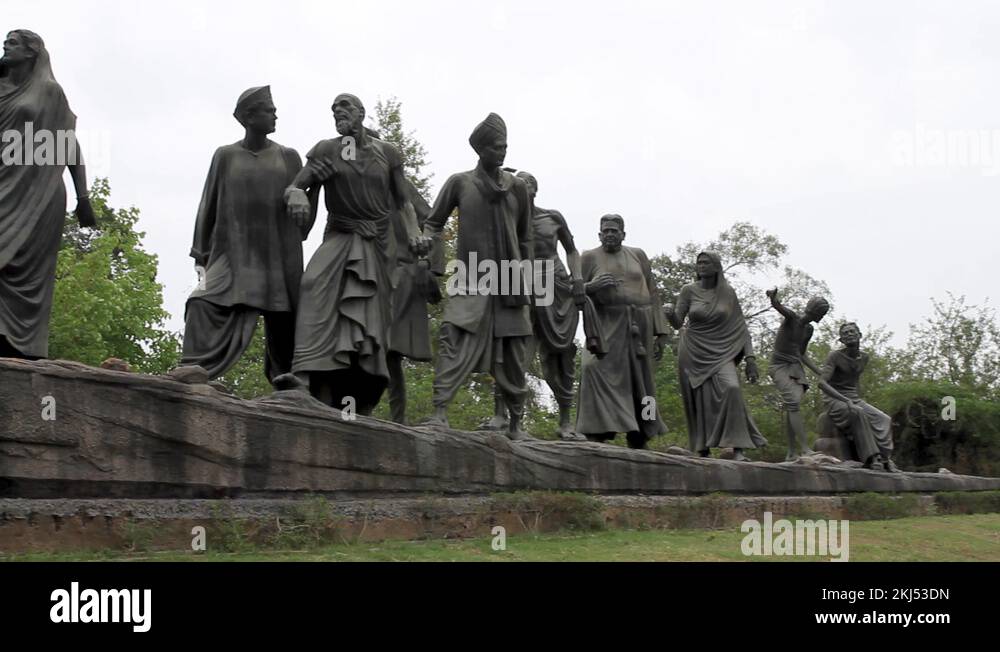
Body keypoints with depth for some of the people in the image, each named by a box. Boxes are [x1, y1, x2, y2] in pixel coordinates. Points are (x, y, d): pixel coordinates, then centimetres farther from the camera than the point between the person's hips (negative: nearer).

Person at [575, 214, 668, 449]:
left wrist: (660, 331, 6)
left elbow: (652, 294, 12)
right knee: (595, 368, -23)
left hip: (639, 327, 2)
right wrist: (592, 286, -17)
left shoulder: (637, 255, 12)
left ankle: (638, 443, 17)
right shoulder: (589, 258, 6)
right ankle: (596, 435, -25)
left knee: (638, 380, 7)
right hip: (607, 325, -2)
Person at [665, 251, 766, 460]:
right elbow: (678, 323, -1)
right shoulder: (689, 290, 2)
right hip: (693, 354, 1)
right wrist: (670, 314, -25)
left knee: (732, 389, -24)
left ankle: (738, 449, -24)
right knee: (699, 402, -3)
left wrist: (750, 357, -4)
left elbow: (740, 327, 4)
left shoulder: (728, 293, 2)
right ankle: (703, 451, 6)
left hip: (721, 353, -1)